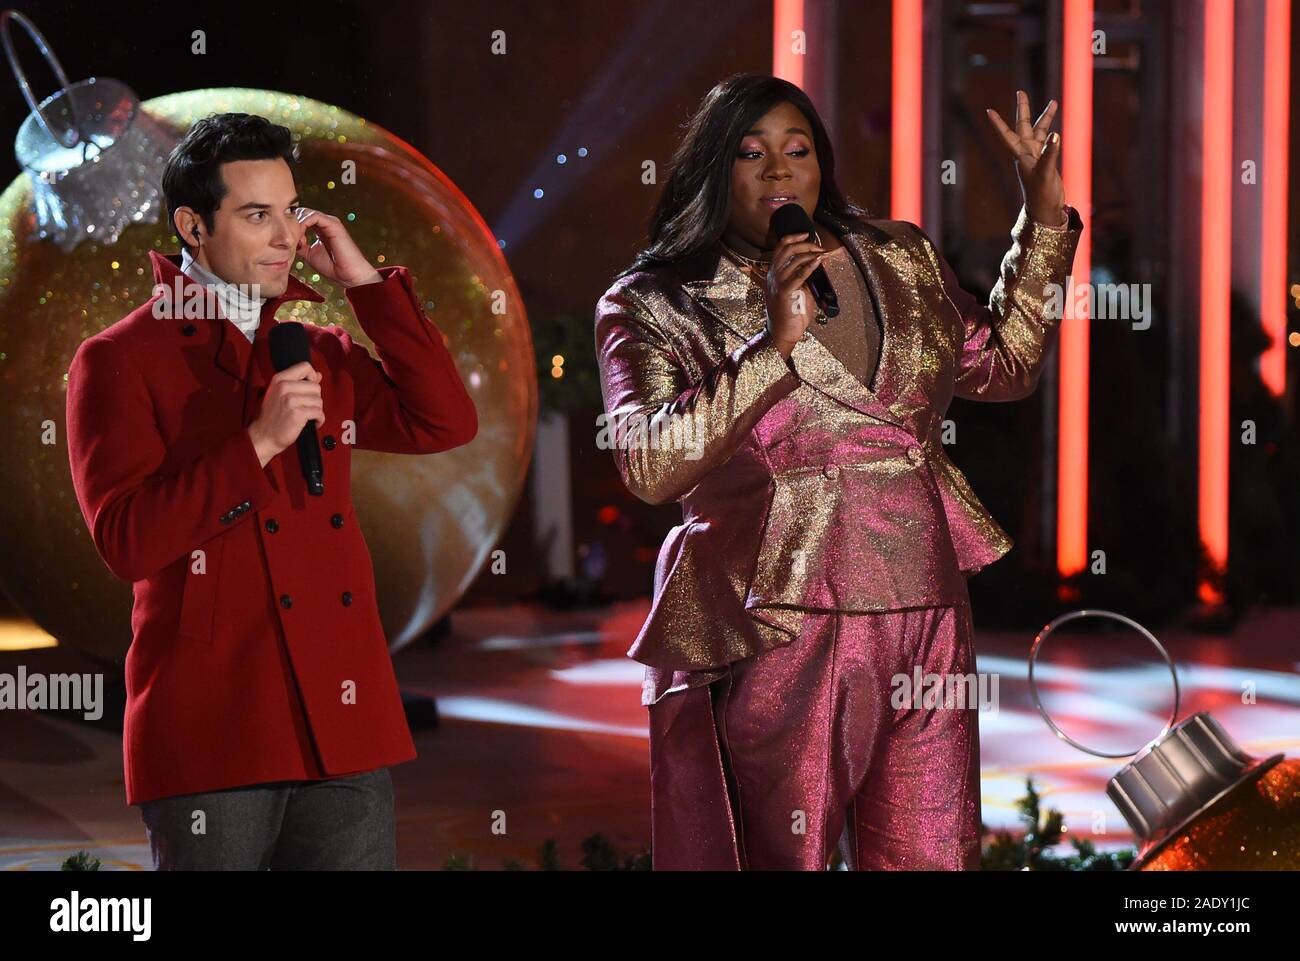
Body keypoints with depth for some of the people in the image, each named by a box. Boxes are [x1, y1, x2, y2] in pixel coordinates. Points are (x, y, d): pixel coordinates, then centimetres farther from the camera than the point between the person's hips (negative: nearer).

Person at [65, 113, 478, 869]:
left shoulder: (320, 353, 16)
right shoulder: (120, 362, -1)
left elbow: (446, 423, 5)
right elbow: (127, 540, -11)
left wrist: (365, 281, 4)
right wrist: (258, 444, -18)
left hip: (344, 731, 5)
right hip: (211, 736, -5)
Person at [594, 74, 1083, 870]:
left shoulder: (901, 261, 12)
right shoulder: (652, 306, -2)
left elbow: (1006, 366, 25)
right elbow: (651, 467, -17)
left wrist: (1046, 219, 18)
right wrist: (774, 342, -22)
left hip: (927, 621, 4)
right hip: (779, 633, -4)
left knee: (936, 858, 7)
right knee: (785, 859, 3)